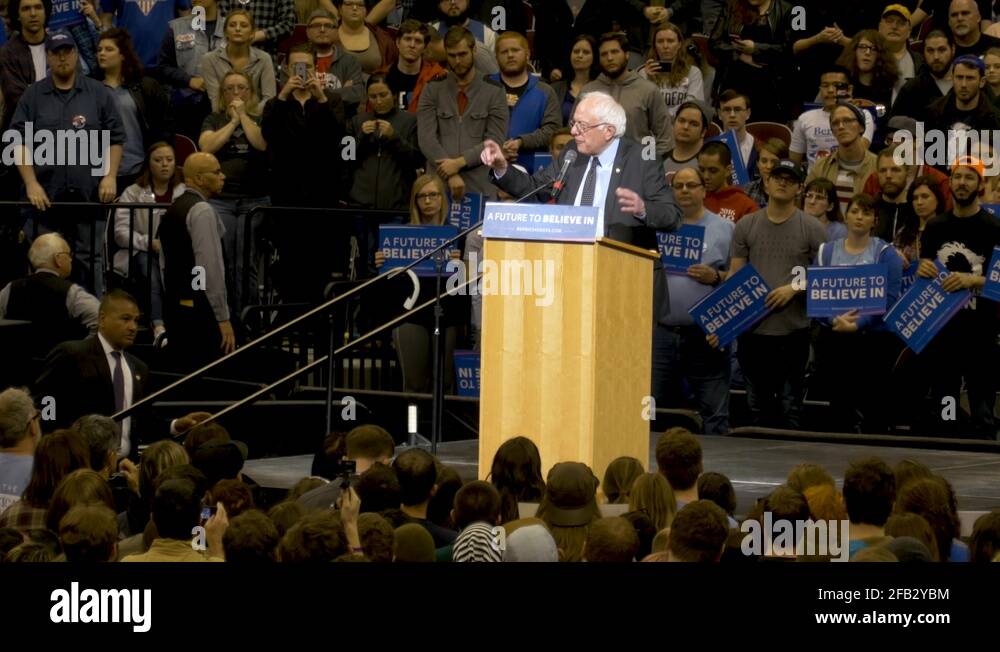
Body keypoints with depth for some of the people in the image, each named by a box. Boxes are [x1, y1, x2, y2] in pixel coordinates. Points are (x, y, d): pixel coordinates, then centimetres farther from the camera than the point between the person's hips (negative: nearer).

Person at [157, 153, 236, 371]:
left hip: (173, 307, 9)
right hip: (200, 310, -9)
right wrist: (223, 318, -17)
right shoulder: (202, 211, -13)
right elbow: (211, 268, -19)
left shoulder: (172, 210, 15)